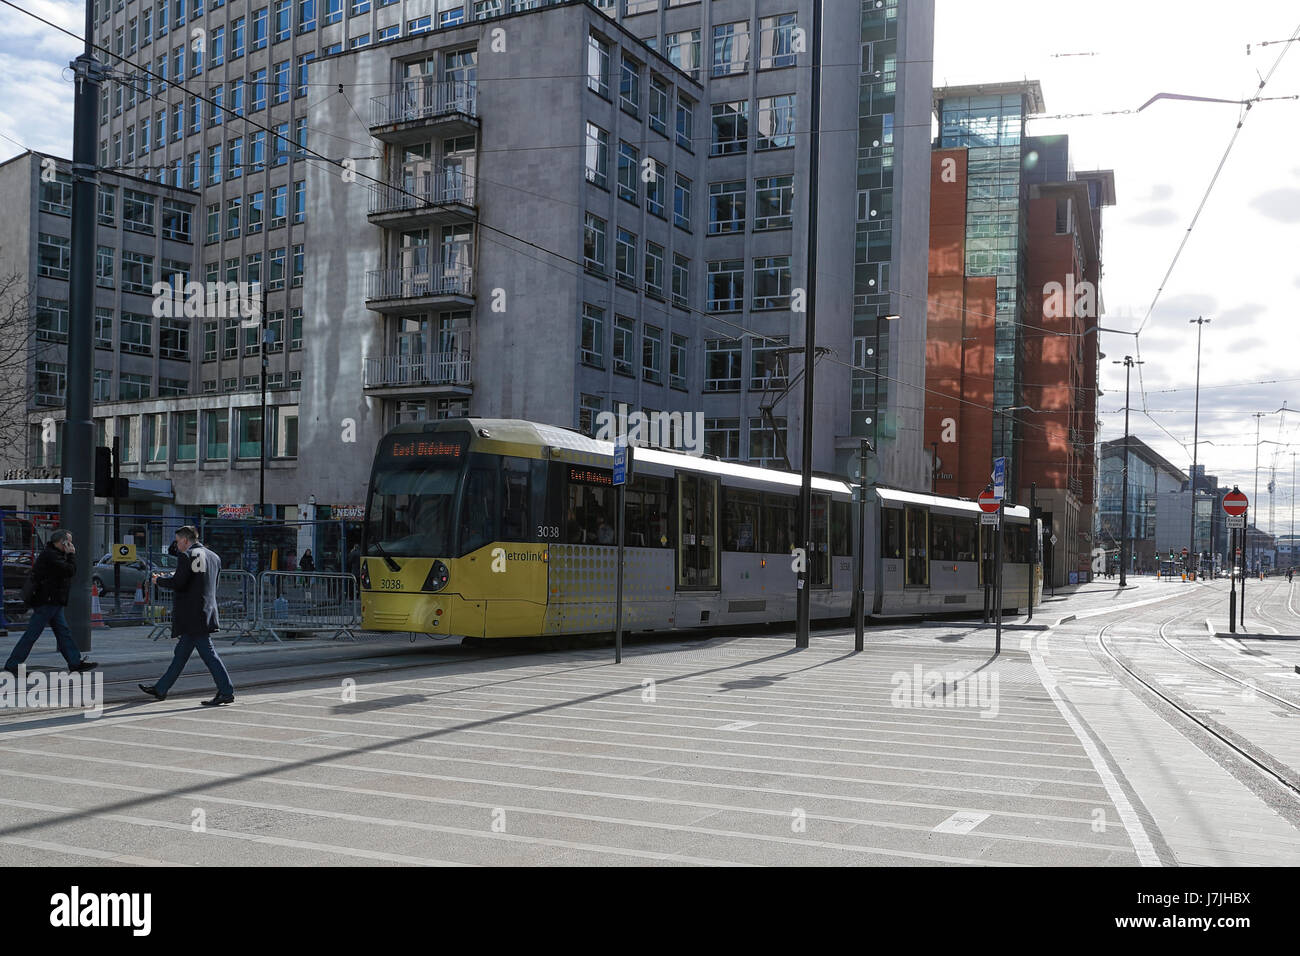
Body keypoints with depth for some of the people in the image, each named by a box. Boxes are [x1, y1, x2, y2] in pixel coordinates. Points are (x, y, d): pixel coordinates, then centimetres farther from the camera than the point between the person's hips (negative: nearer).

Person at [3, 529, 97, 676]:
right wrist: (71, 554, -11)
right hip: (46, 602, -11)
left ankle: (76, 662, 12)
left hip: (53, 602, 11)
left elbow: (69, 572, 17)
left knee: (64, 632, 10)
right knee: (32, 634, -5)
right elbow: (70, 571, -24)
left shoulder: (54, 554, 17)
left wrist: (70, 555, 6)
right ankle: (12, 665, 0)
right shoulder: (50, 555, -16)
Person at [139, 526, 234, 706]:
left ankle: (226, 692, -8)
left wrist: (160, 580, 0)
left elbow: (177, 583, -19)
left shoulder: (186, 556, -11)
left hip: (192, 615, -9)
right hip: (207, 611, 9)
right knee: (181, 653, 16)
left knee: (207, 653, -7)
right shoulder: (214, 557, 14)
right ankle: (160, 689, 26)